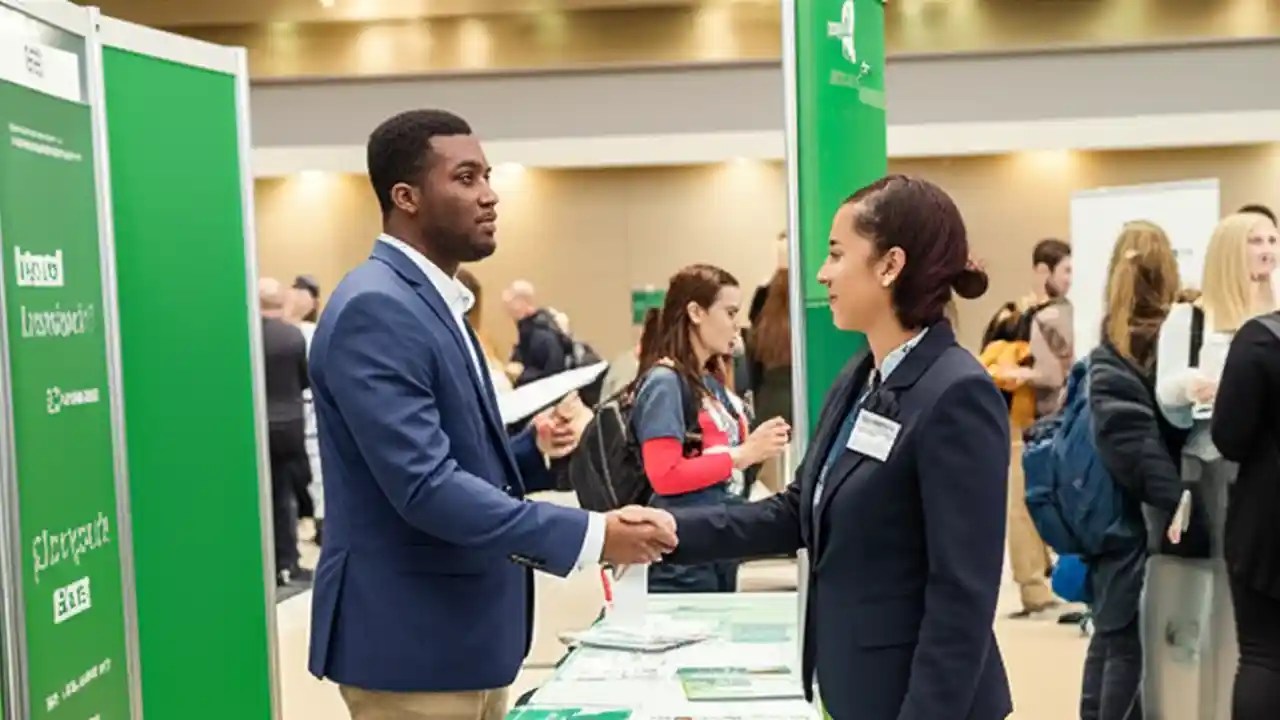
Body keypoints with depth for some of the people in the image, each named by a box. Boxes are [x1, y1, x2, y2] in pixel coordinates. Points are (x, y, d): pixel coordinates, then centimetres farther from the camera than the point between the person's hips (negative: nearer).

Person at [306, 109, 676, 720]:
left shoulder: (432, 302, 13)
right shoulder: (375, 309, -19)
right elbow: (424, 486, -27)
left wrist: (534, 449, 0)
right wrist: (590, 535, -29)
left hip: (462, 632, 10)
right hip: (411, 640, -10)